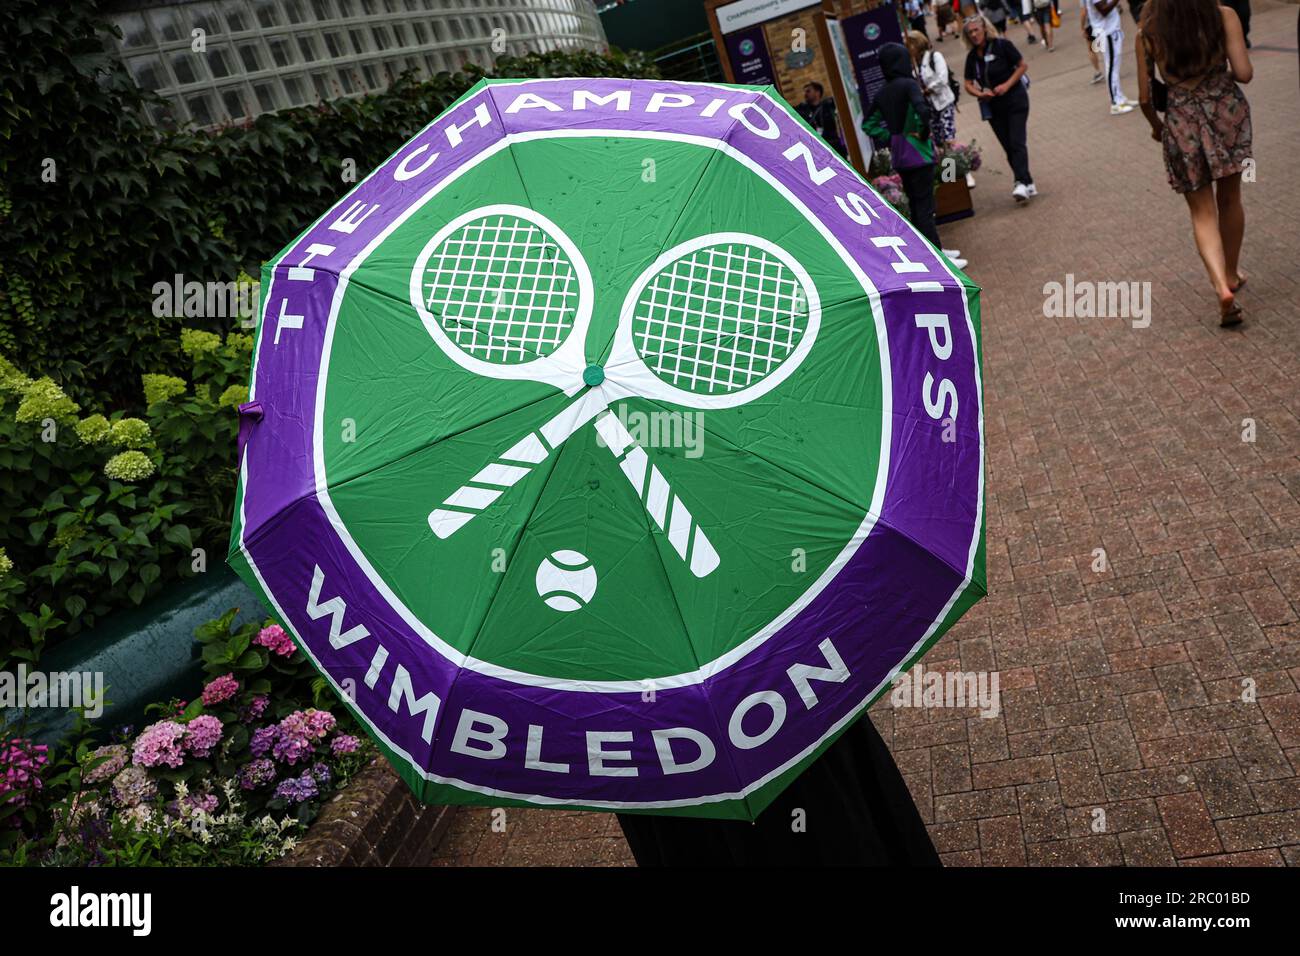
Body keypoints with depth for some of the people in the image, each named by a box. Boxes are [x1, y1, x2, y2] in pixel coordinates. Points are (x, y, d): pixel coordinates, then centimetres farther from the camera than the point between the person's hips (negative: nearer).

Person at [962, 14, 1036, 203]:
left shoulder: (1002, 45, -9)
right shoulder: (972, 56, 4)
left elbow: (1023, 65, -6)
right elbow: (968, 84, 9)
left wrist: (1007, 85, -17)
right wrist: (980, 94, -11)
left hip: (1015, 99, -5)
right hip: (993, 106, 5)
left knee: (1017, 143, -15)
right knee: (1008, 147, 5)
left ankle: (1022, 183, -23)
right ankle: (1028, 185, 13)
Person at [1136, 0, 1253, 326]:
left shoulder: (1148, 32, -5)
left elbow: (1145, 97, -1)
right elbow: (1244, 74, -13)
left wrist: (1156, 126, 18)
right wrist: (1221, 68, 10)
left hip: (1181, 125, 0)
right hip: (1227, 113, 0)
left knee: (1202, 211, 9)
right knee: (1229, 199, 21)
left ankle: (1222, 286, -10)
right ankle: (1231, 273, 36)